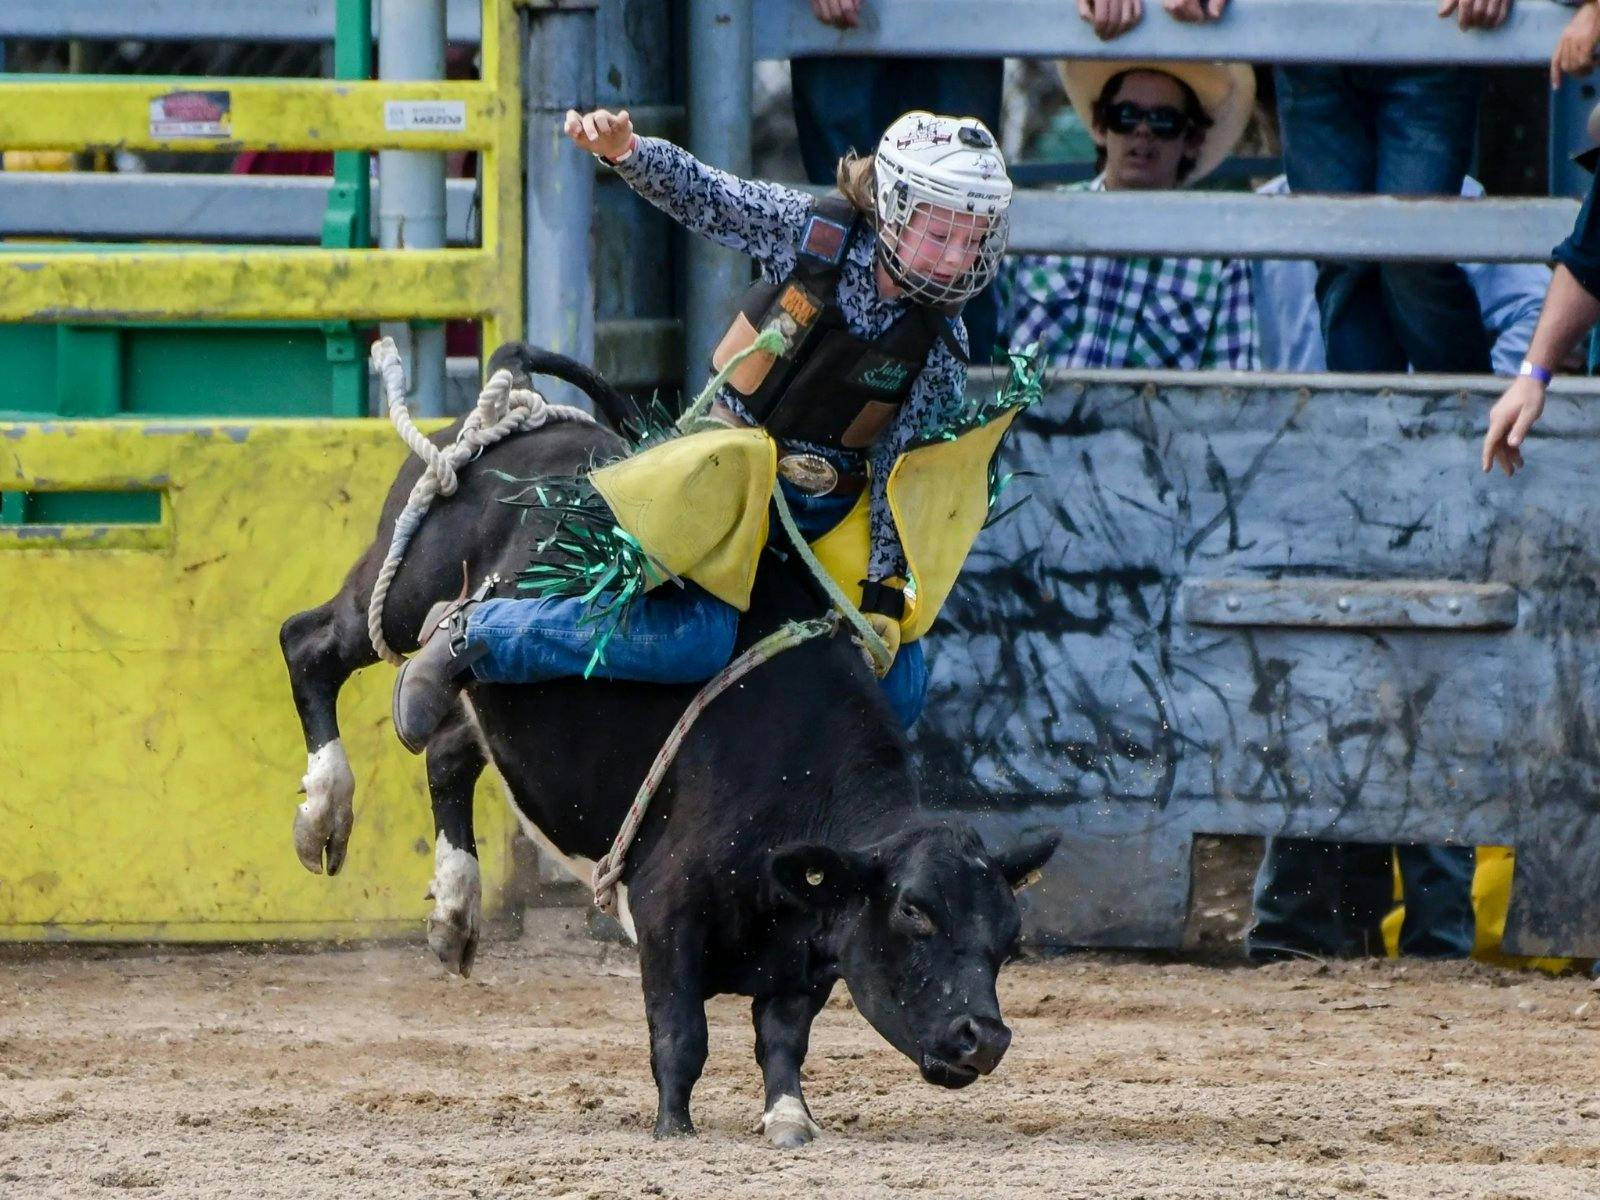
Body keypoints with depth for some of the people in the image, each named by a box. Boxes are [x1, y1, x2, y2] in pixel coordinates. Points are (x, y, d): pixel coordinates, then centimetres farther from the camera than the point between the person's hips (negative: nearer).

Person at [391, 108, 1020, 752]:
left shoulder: (940, 344, -7)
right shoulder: (809, 230, -12)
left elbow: (901, 471, -3)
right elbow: (691, 189, -5)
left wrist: (884, 589, -9)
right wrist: (624, 149, -25)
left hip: (831, 503, 4)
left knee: (898, 693, -2)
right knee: (697, 642, -28)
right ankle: (472, 637, -15)